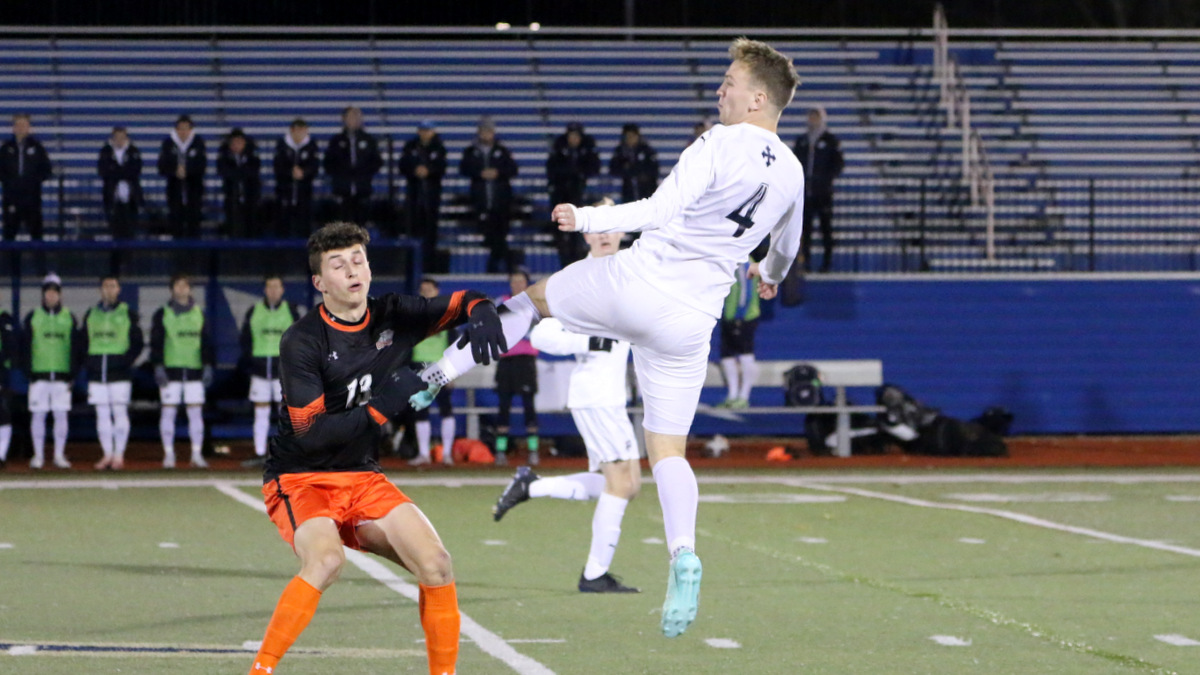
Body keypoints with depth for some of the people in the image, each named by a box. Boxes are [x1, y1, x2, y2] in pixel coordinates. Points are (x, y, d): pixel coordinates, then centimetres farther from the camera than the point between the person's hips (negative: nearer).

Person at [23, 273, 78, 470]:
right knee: (38, 415, 0)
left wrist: (73, 374, 3)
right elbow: (26, 346, 4)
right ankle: (38, 455, 8)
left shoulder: (68, 317, 9)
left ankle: (59, 455, 8)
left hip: (62, 374, 1)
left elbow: (74, 348, 9)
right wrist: (28, 372, -4)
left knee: (61, 415, 0)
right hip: (39, 375, -1)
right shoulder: (32, 317, 6)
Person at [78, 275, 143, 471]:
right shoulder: (91, 314, 13)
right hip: (97, 373, 3)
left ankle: (119, 455, -1)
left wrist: (126, 361, -11)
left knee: (120, 412, -6)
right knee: (102, 414, 4)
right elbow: (83, 341, 16)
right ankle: (107, 453, 10)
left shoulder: (127, 314, 4)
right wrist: (87, 361, 2)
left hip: (119, 373, -3)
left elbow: (137, 343, 3)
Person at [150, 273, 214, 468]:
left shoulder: (199, 313, 12)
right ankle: (168, 454, 4)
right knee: (168, 411, -2)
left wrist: (208, 366, 4)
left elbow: (206, 342, 12)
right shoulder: (162, 314, 4)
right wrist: (158, 367, -8)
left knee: (196, 412, -1)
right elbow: (156, 343, 1)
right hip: (170, 370, -2)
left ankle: (197, 454, 3)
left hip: (194, 370, 2)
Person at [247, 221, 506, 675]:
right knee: (326, 559, -34)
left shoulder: (392, 317, -2)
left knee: (436, 564, -11)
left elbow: (462, 303, 9)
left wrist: (482, 316, -15)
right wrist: (380, 410, -29)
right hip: (298, 479, -5)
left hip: (363, 479, 5)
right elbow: (310, 434, -21)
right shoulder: (302, 342, -17)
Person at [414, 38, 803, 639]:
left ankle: (435, 375, 24)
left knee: (531, 299, 23)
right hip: (689, 322, 5)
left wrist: (586, 218, -10)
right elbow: (787, 245, 30)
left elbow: (660, 211, -21)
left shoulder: (719, 145, -12)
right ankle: (683, 553, -19)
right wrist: (772, 276, 53)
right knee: (668, 450, 6)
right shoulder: (792, 174, 9)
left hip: (634, 284, -5)